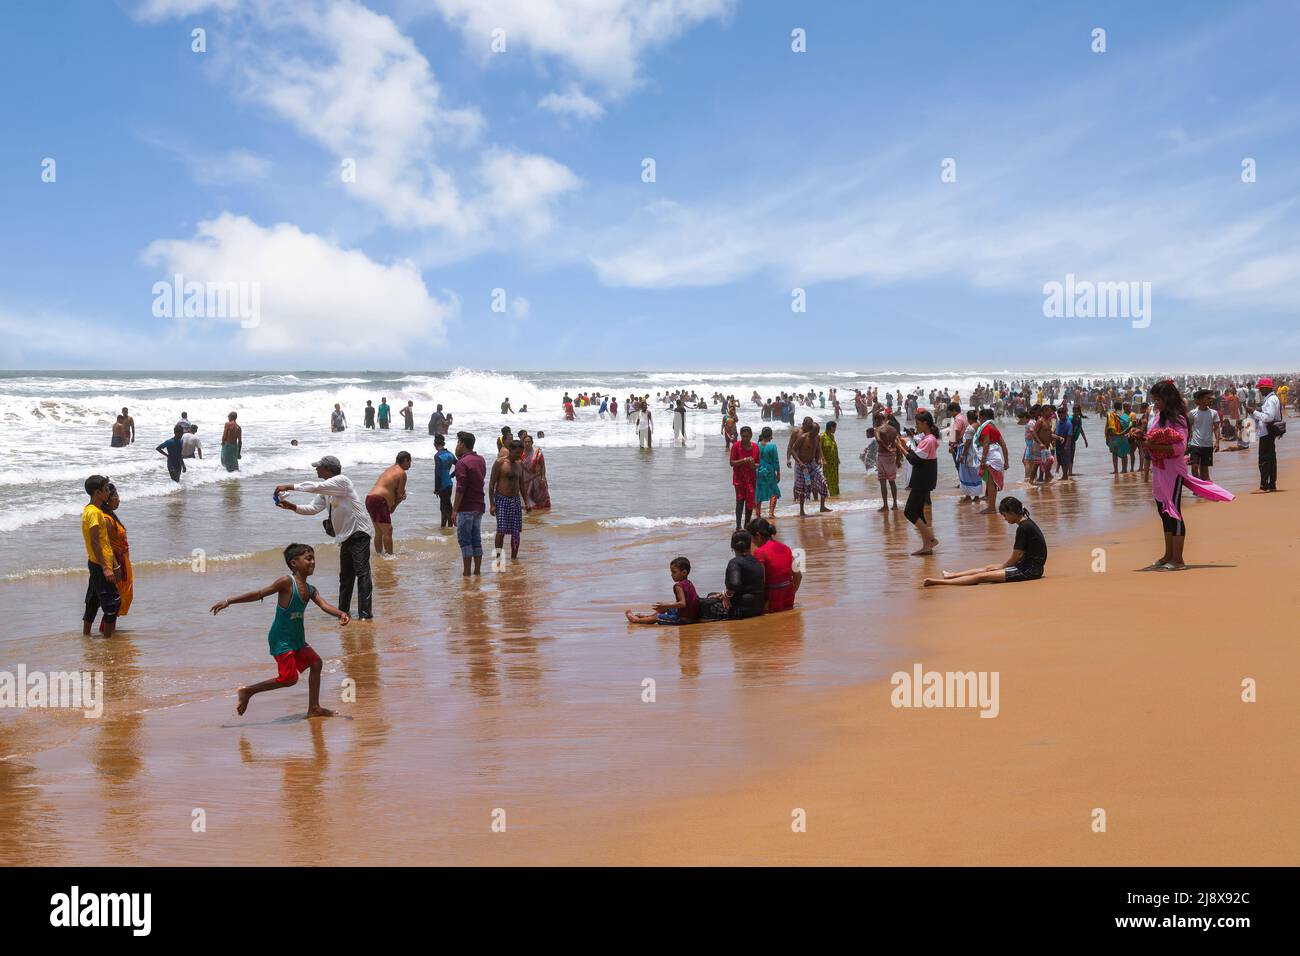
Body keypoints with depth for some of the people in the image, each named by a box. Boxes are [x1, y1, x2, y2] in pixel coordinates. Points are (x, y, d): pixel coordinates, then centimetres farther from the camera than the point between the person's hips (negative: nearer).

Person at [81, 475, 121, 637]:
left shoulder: (96, 510, 13)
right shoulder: (93, 512, -17)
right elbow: (94, 542, -22)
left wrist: (113, 562, 22)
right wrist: (106, 568, -24)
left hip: (97, 564, 10)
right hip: (100, 564, -10)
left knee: (93, 601, 15)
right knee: (113, 602, -7)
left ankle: (86, 634, 22)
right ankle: (107, 639, -3)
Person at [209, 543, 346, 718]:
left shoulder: (310, 590, 6)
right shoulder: (287, 582, -15)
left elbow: (325, 605, -6)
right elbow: (259, 594, -14)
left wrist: (341, 614, -28)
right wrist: (228, 602, -16)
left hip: (297, 639, 8)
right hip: (281, 639, -8)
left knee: (316, 663, 8)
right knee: (289, 678, -10)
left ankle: (314, 708, 18)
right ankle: (247, 692, 3)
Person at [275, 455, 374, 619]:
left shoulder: (341, 481, -14)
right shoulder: (325, 489, 15)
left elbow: (315, 487, -26)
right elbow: (314, 508, 10)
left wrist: (289, 487, -21)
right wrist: (291, 506, -4)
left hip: (359, 532, -10)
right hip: (345, 535, 10)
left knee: (362, 572, -12)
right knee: (345, 575, 15)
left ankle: (365, 613, -15)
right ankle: (343, 610, 24)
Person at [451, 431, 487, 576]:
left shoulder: (462, 462, -14)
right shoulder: (481, 460, 11)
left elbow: (460, 489, -19)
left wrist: (454, 510, -16)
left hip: (466, 507, -8)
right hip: (479, 506, 8)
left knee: (464, 539, -2)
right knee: (476, 539, 12)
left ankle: (467, 573, -3)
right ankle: (477, 571, 13)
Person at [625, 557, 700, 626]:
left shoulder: (679, 586, -19)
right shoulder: (689, 583, 8)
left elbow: (682, 604, -29)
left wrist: (666, 606, -27)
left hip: (684, 618, -9)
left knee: (657, 617, 5)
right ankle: (647, 616, 41)